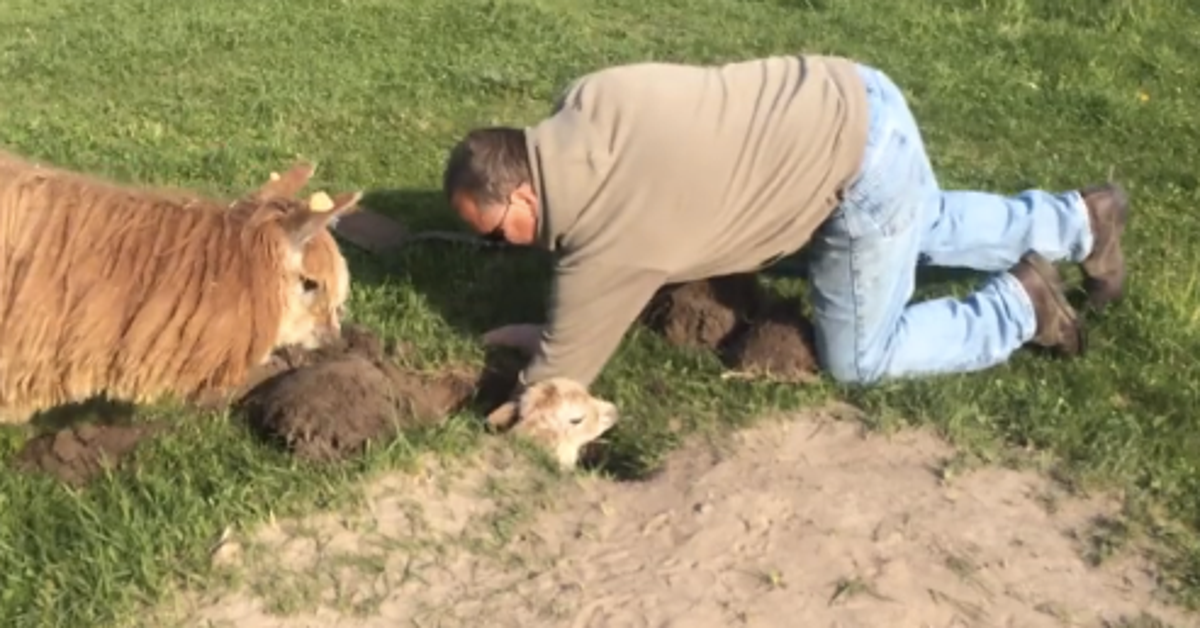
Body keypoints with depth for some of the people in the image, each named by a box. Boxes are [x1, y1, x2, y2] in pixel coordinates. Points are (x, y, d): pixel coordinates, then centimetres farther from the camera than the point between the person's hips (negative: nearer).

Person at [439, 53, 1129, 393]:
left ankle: (1019, 307, 14)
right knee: (929, 229, 36)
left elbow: (554, 386, -7)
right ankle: (1080, 220, 39)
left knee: (858, 360, 8)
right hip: (854, 100, 9)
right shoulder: (587, 101, -1)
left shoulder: (606, 240, -21)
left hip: (861, 171, -8)